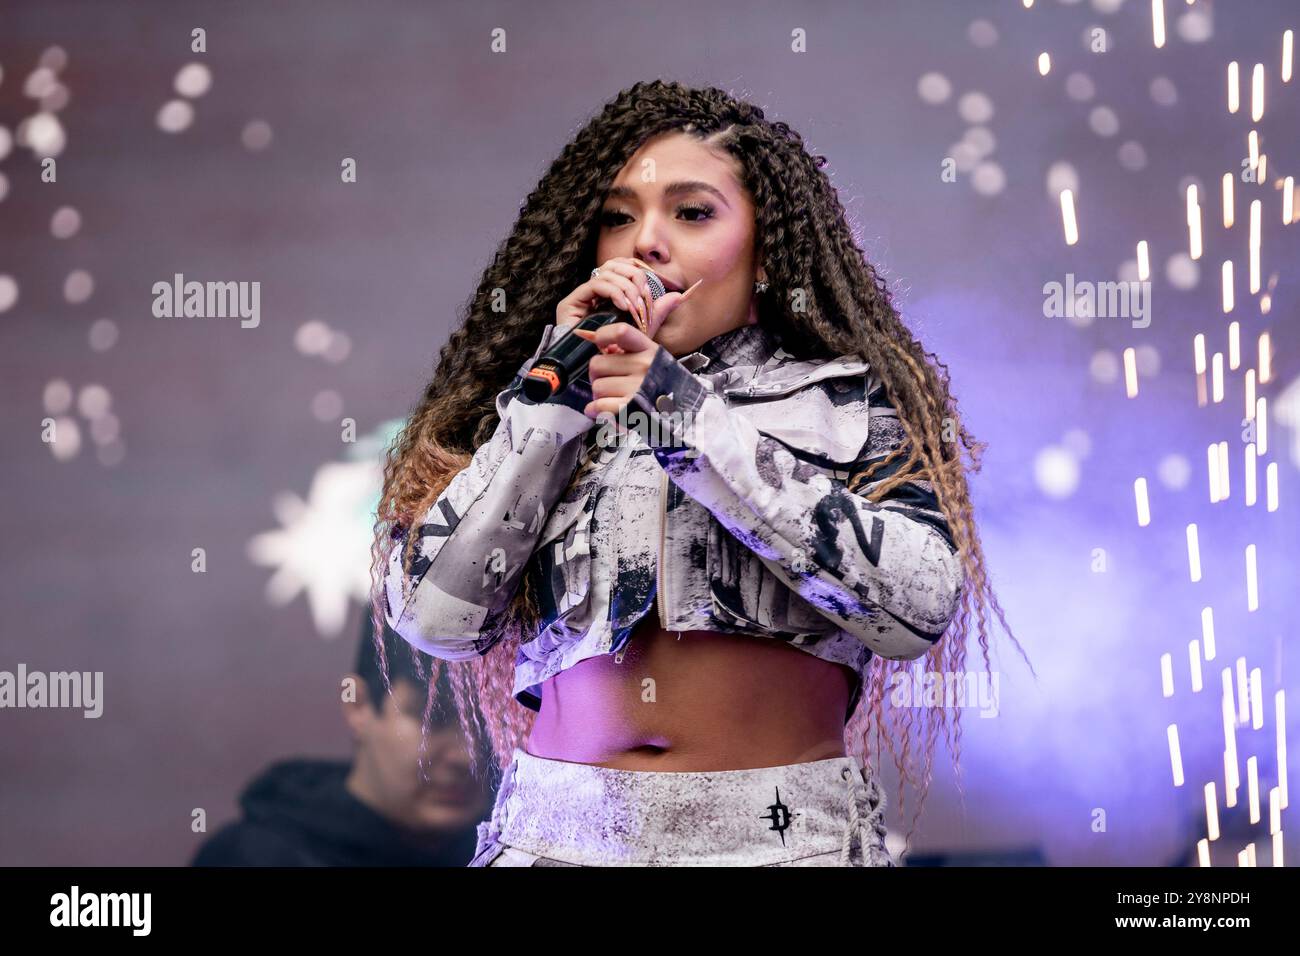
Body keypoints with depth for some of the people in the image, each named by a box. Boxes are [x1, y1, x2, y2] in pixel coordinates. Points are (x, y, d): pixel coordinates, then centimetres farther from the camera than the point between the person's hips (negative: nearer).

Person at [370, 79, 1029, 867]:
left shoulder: (851, 403, 3)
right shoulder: (542, 414, 8)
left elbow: (919, 606, -14)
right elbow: (433, 616, -5)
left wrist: (694, 421, -15)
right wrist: (558, 392, -7)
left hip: (787, 832, -1)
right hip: (561, 830, 1)